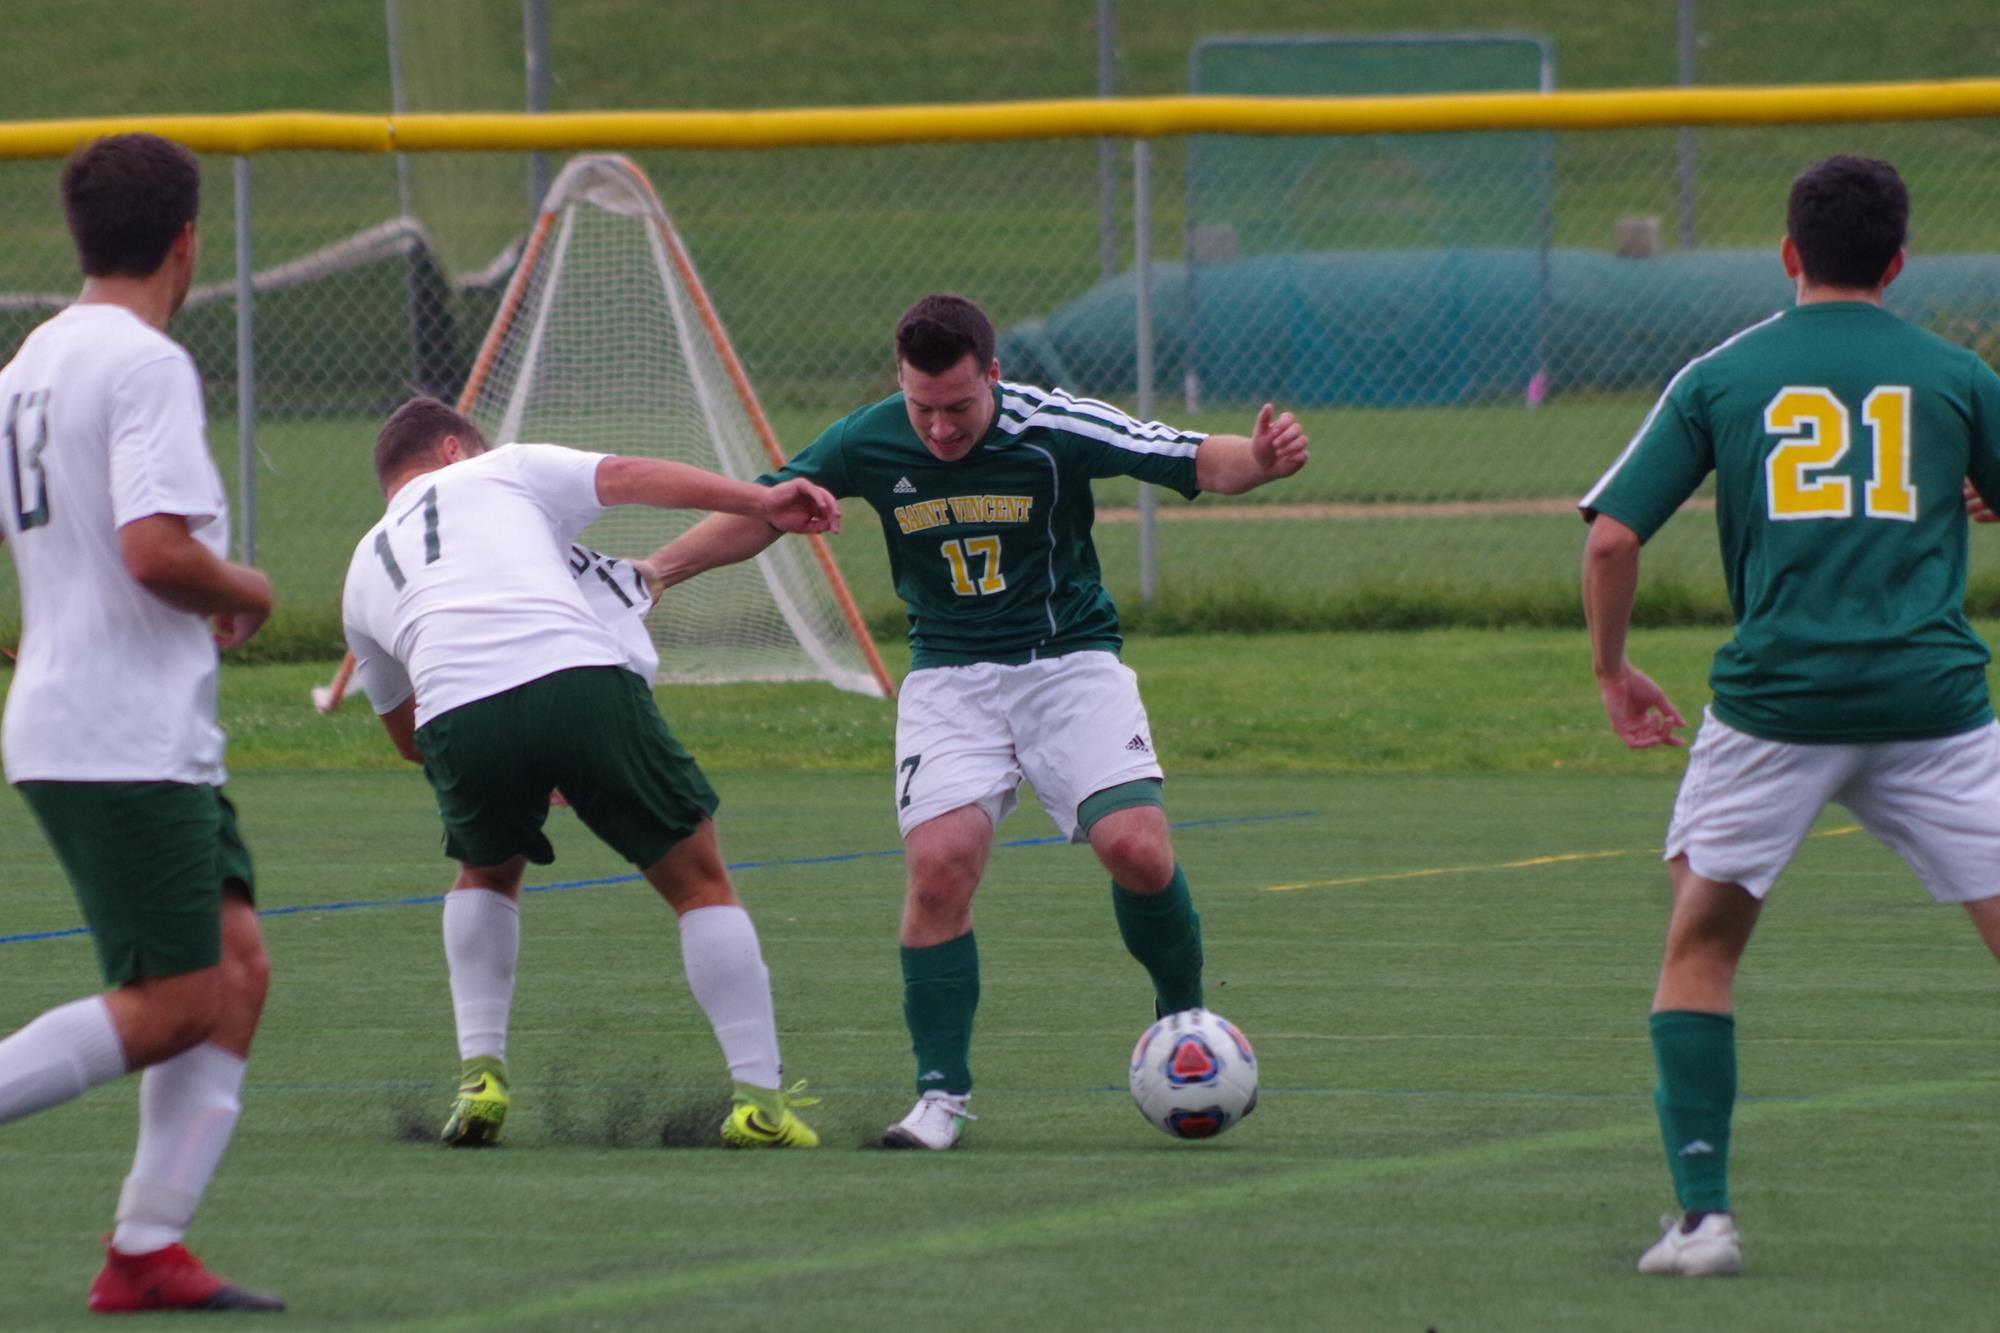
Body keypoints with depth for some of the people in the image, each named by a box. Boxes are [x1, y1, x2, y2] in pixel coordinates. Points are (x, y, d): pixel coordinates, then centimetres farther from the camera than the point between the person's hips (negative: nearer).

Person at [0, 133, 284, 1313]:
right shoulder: (146, 365, -14)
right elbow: (158, 549, -26)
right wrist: (243, 592, -5)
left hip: (156, 742, 9)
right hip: (123, 742, -9)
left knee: (238, 969, 5)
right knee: (168, 1007, -8)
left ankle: (148, 1248, 0)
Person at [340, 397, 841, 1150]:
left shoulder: (365, 572, 35)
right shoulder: (502, 472, 28)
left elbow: (407, 735, 44)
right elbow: (630, 477, 12)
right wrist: (760, 502, 5)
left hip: (455, 719, 3)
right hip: (583, 679, -2)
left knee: (485, 875, 34)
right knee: (700, 883, 13)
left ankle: (480, 1078, 21)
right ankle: (760, 1099, 7)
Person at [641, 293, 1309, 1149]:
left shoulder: (1054, 429, -16)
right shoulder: (868, 444, -8)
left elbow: (1197, 462, -16)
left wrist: (1260, 460, -37)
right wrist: (658, 568, -3)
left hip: (1071, 662, -1)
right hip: (949, 682, 1)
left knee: (1136, 848, -19)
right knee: (939, 865, -18)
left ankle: (1183, 1014, 10)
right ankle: (941, 1095, -7)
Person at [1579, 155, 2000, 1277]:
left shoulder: (1721, 378, 8)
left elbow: (1613, 536, 3)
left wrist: (1613, 669, 17)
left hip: (1774, 701, 0)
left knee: (1700, 946, 16)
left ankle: (1705, 1213, 6)